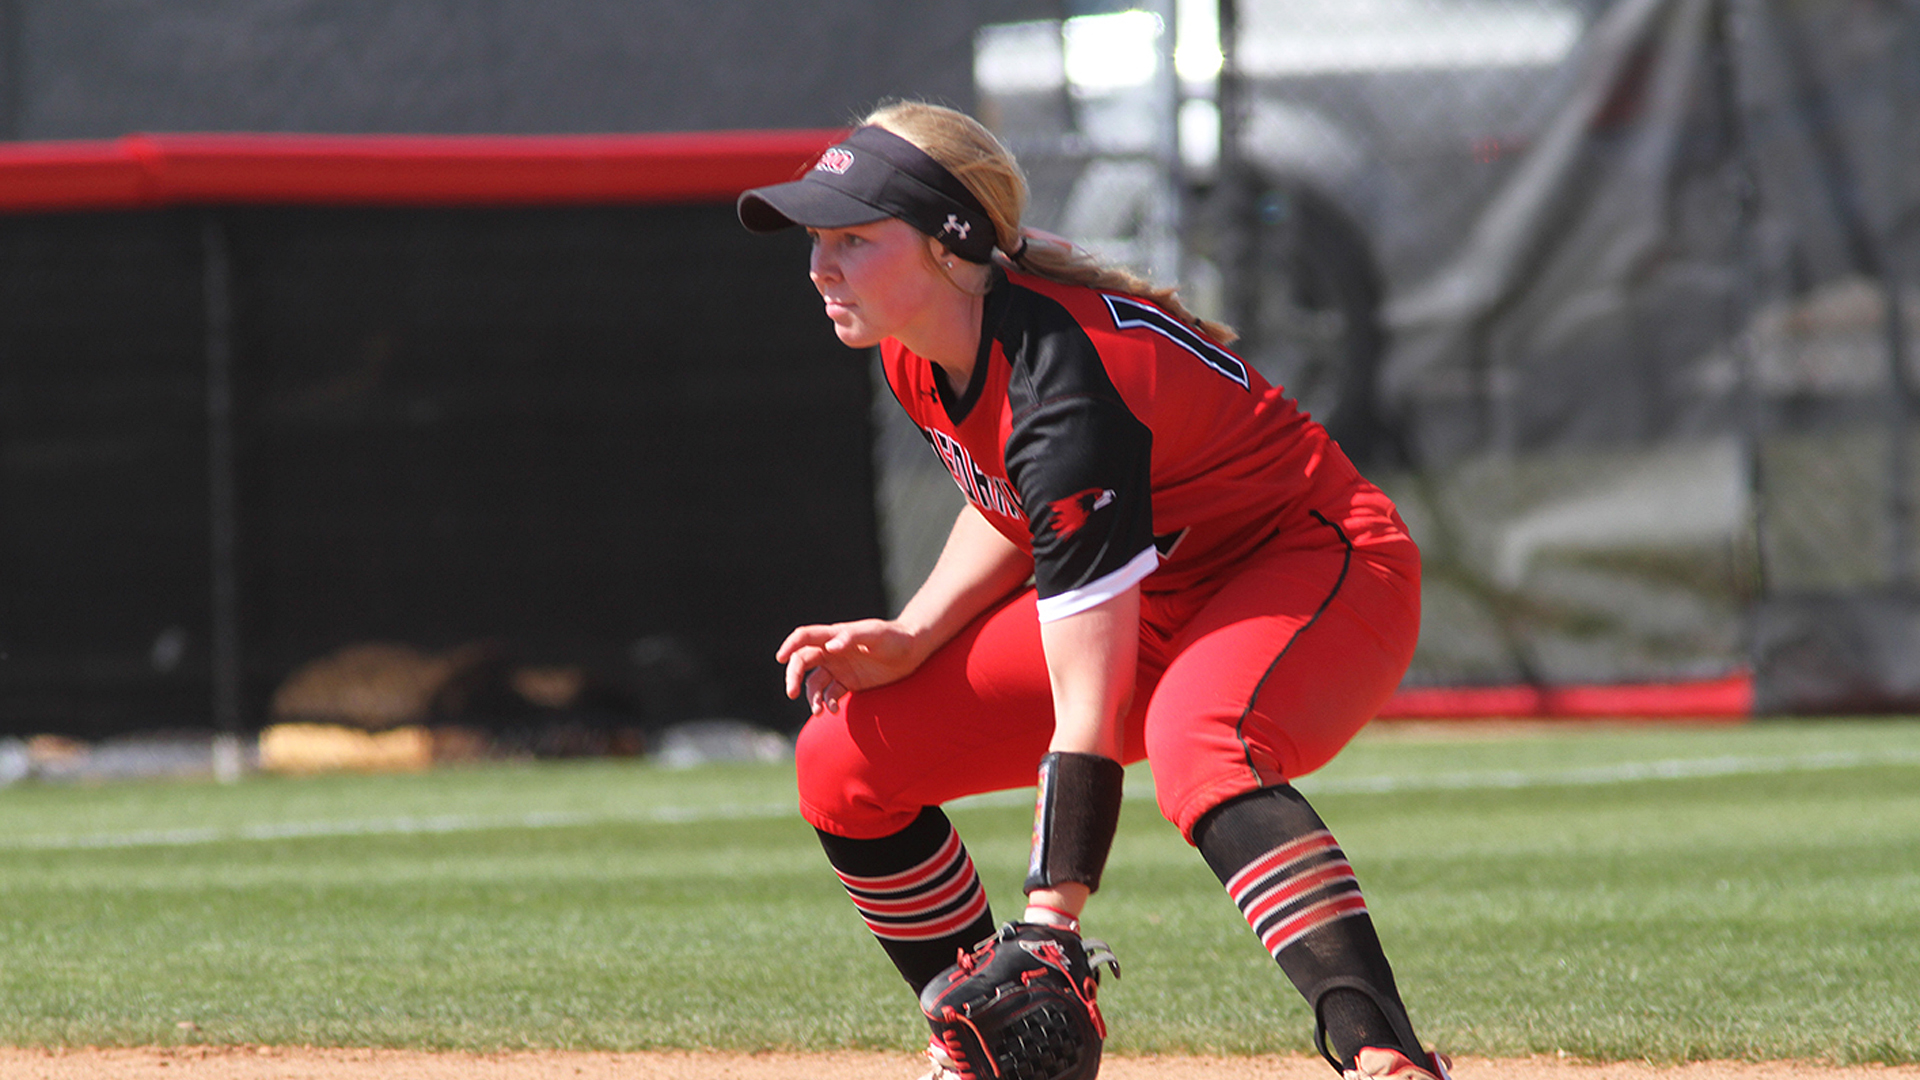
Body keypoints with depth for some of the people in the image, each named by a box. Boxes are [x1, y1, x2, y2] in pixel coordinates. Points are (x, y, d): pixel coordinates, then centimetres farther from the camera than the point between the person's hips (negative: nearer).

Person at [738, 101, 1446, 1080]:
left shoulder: (1060, 386, -34)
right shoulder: (916, 345, -8)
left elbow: (1087, 715, -36)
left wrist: (1047, 927, -40)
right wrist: (911, 641, -5)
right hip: (1146, 596, 9)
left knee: (1196, 749, -43)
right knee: (845, 762, 1)